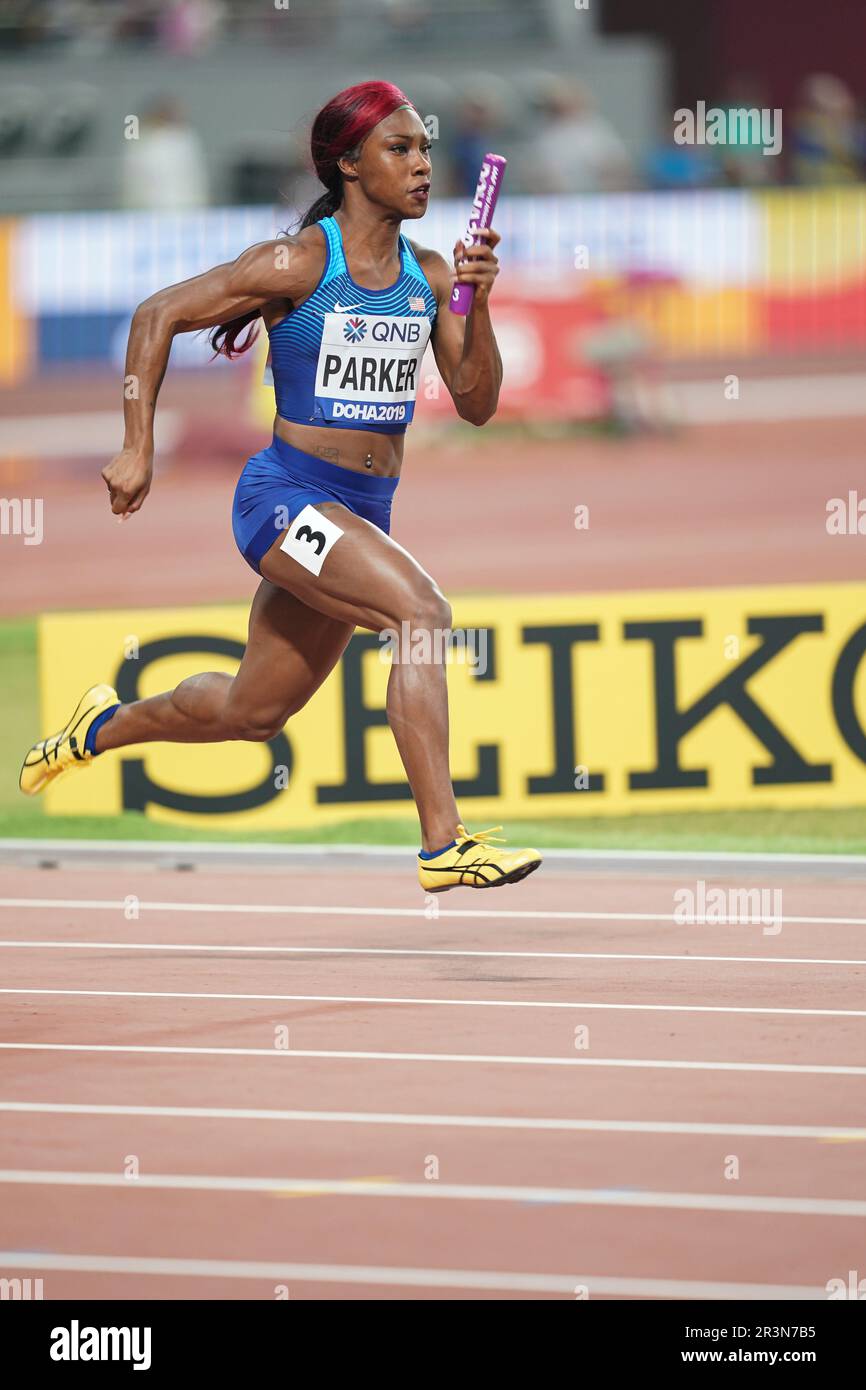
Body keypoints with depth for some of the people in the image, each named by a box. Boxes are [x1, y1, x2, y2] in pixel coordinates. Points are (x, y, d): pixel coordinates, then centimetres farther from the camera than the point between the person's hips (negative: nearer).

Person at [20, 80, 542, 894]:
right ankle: (443, 844, -32)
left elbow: (476, 405, 2)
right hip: (286, 494, -7)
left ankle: (103, 728, 47)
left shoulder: (429, 276, 5)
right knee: (420, 610, -29)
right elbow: (158, 316, -5)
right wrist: (138, 450, -8)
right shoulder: (297, 264, -11)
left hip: (364, 513, 7)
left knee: (251, 712, 18)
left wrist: (477, 305, -13)